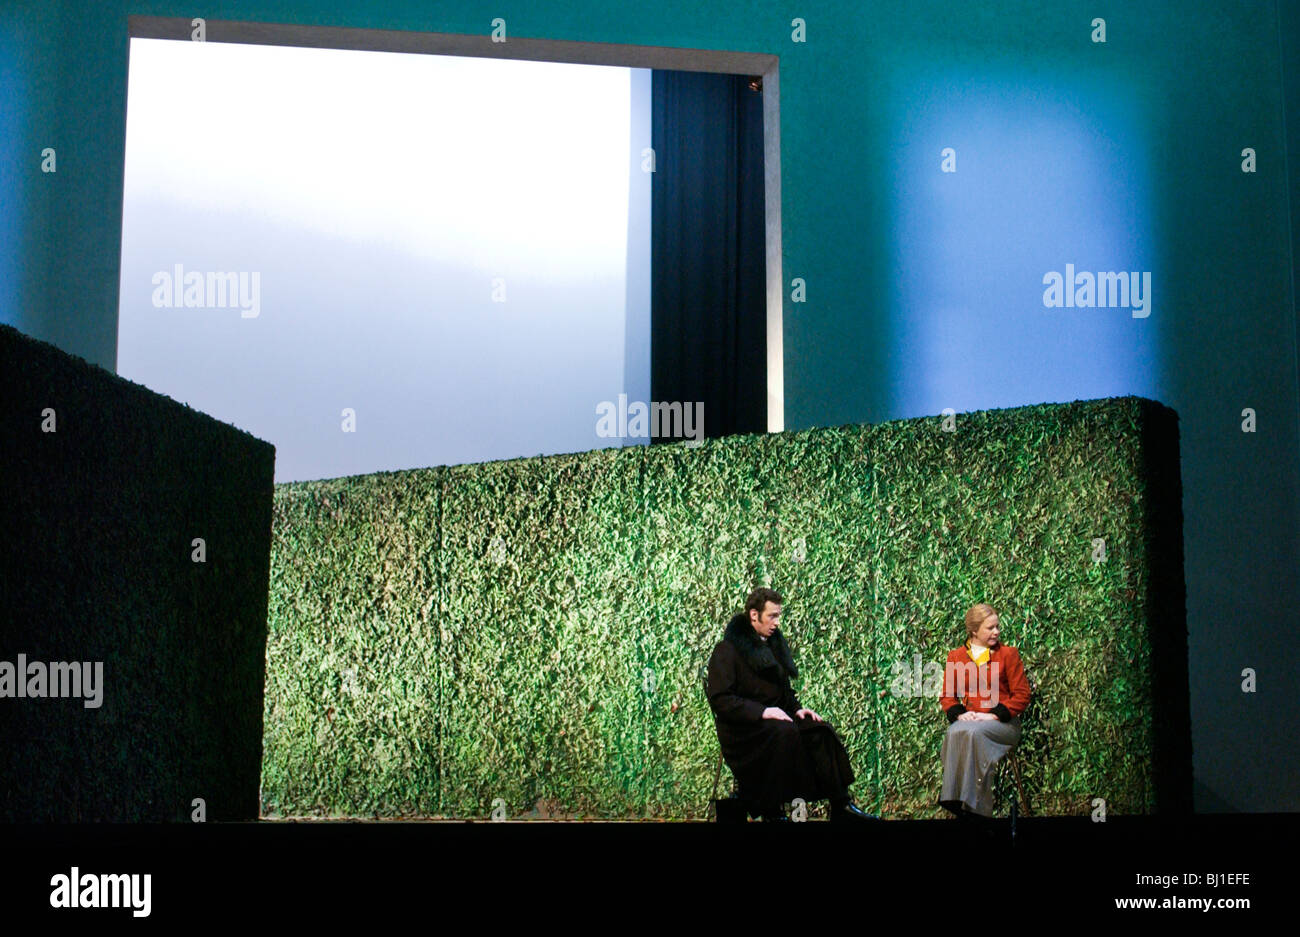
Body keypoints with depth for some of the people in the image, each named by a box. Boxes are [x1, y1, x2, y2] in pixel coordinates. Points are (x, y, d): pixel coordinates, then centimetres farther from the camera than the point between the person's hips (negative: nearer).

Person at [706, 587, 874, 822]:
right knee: (785, 731, -34)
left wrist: (797, 708, 4)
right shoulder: (727, 650, -8)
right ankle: (771, 812, -27)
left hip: (774, 718, 7)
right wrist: (762, 712, -24)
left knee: (820, 729, -17)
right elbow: (719, 699, -17)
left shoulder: (773, 644, 17)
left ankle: (841, 805, -17)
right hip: (741, 729, -7)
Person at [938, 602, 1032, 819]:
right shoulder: (955, 656, 14)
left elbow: (1022, 695, 2)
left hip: (1002, 722, -2)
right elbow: (947, 696, 15)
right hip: (968, 719, 2)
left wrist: (993, 715, -12)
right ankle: (953, 798, -39)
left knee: (973, 732, -37)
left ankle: (975, 806, -38)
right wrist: (959, 714, -8)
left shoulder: (1008, 654, 8)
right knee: (954, 733, -36)